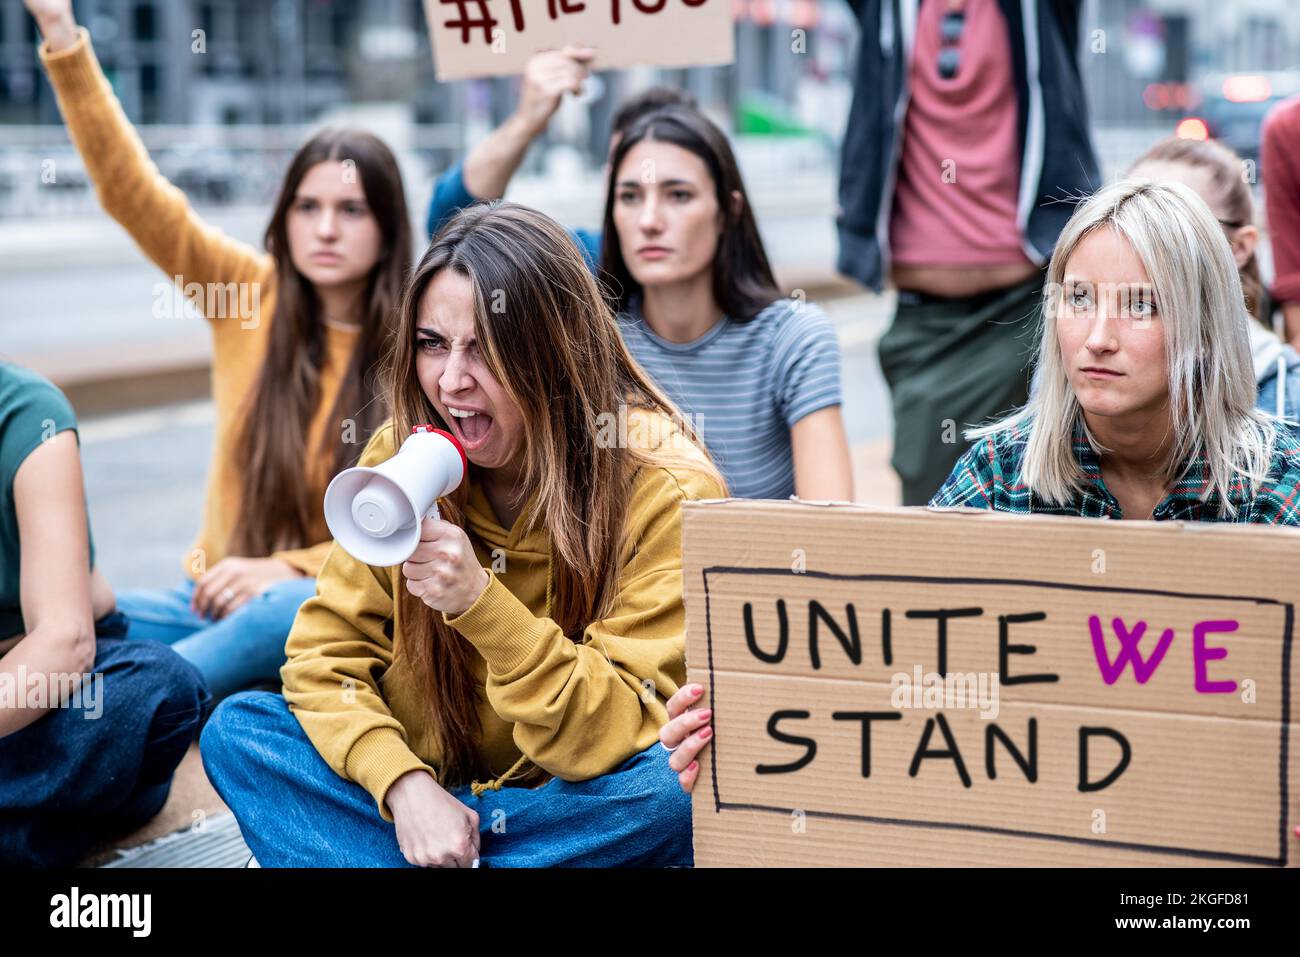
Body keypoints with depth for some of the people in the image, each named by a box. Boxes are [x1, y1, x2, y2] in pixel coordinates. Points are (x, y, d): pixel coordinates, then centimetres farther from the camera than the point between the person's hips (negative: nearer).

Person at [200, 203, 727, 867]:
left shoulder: (665, 490, -19)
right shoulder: (399, 458, -6)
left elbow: (620, 739, -22)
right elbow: (324, 656, -5)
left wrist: (483, 603, -35)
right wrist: (404, 785, -23)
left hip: (586, 802, -3)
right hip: (431, 783, 3)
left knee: (675, 785, -35)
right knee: (237, 729, -13)